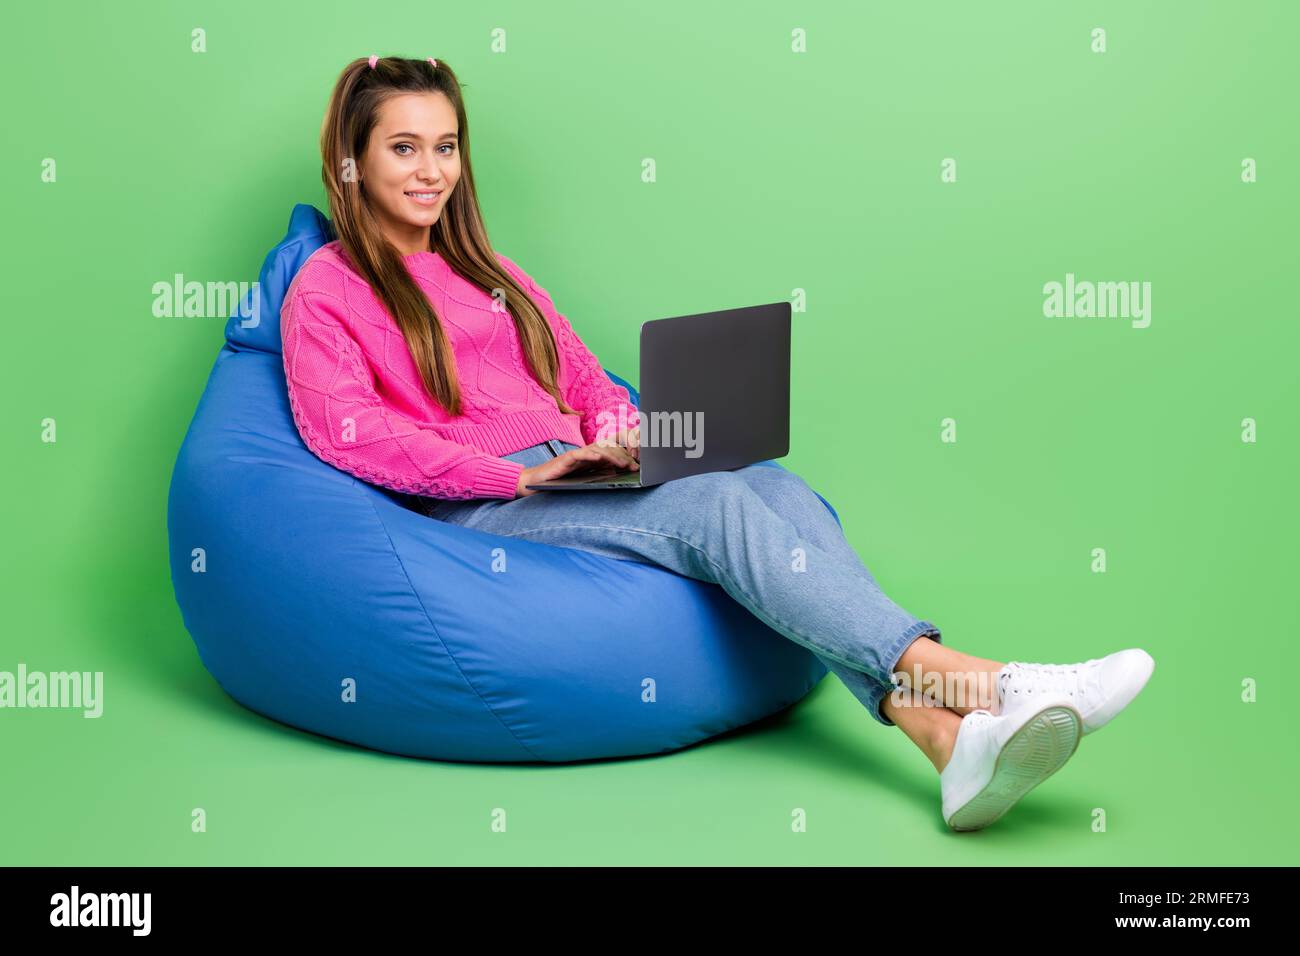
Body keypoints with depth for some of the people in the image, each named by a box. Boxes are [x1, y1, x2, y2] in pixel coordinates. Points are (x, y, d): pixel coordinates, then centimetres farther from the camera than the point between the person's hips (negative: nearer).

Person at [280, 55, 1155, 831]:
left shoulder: (489, 274, 28)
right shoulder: (327, 289, 7)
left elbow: (585, 379, 24)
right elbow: (348, 431, -9)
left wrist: (621, 436, 0)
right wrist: (515, 475, -17)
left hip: (570, 480, 6)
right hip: (473, 510, -6)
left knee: (777, 488, -24)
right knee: (712, 502, -30)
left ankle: (950, 736, -41)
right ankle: (966, 678, -39)